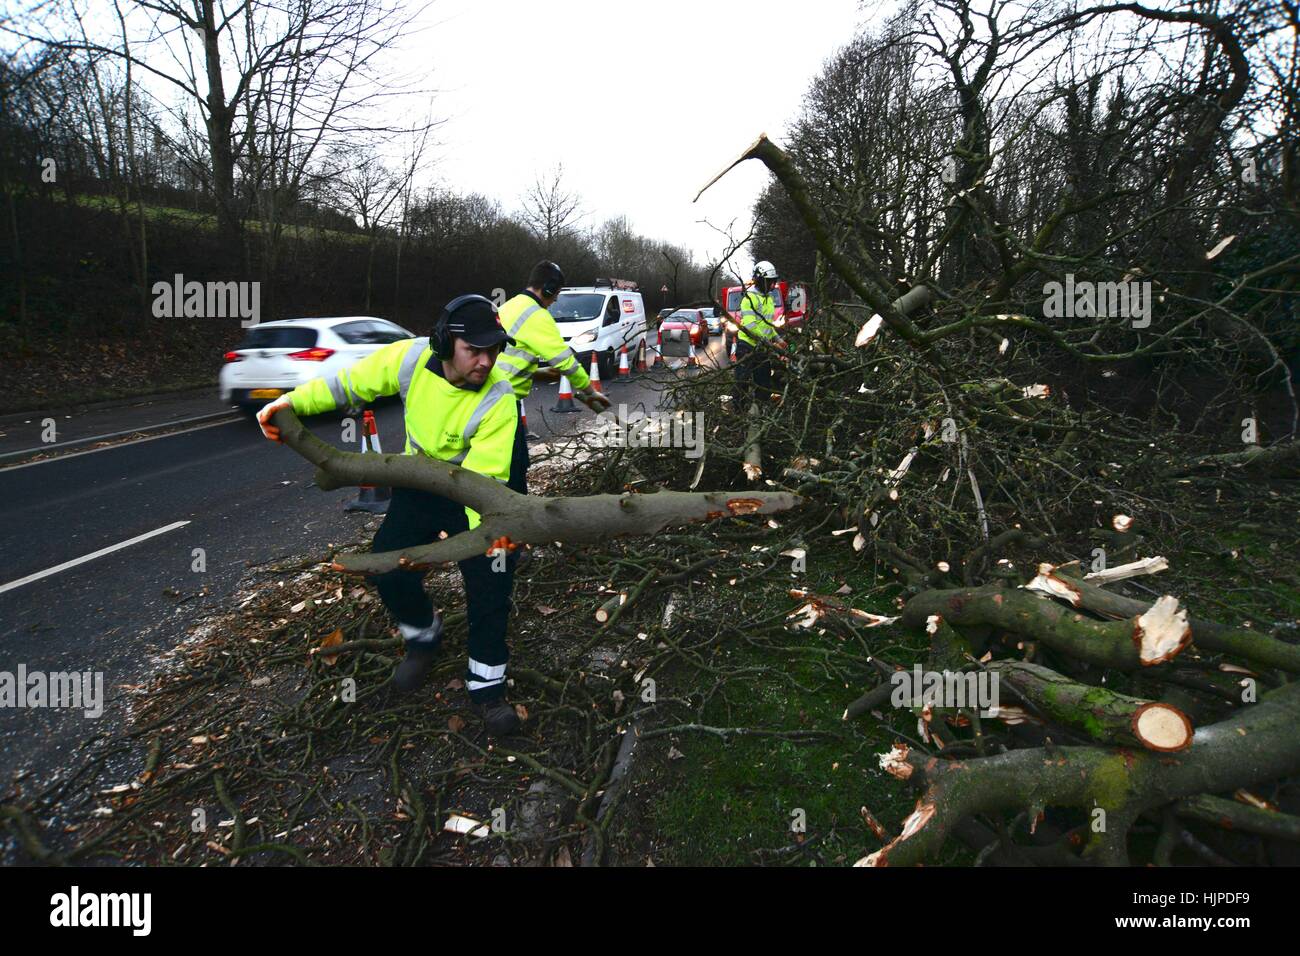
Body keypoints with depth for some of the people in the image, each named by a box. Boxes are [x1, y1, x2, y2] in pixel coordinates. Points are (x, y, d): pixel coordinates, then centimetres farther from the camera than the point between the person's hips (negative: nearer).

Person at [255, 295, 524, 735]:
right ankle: (423, 636, 29)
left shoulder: (498, 400, -30)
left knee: (491, 577, -10)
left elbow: (483, 476, -34)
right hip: (418, 487, 4)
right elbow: (349, 384, -6)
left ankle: (486, 682, 10)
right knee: (389, 569, -3)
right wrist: (293, 402, -16)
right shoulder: (411, 358, -20)